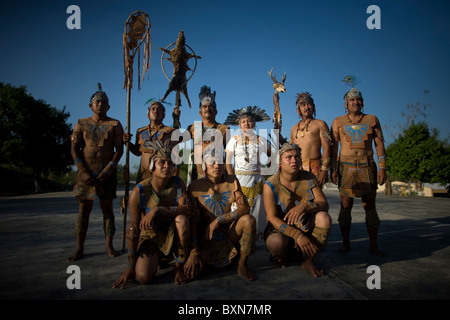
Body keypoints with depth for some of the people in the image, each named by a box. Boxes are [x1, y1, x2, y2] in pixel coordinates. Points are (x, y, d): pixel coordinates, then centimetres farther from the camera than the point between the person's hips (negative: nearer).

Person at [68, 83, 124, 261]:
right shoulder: (81, 124, 9)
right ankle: (79, 248, 12)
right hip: (86, 172, 1)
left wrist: (107, 171, -13)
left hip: (107, 172, -1)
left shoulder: (115, 125, 4)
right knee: (83, 209, 4)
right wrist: (84, 172, -10)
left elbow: (119, 149, -2)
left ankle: (109, 246, 10)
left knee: (107, 208, 3)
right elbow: (74, 149, 3)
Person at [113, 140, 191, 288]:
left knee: (181, 219, -33)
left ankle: (179, 266, -11)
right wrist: (130, 266, -13)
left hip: (173, 235, 0)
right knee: (143, 277, -22)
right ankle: (160, 258, 17)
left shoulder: (178, 183, -13)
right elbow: (133, 230, -15)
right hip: (151, 237, 0)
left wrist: (157, 210, -39)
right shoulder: (139, 191, -18)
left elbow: (187, 209, -27)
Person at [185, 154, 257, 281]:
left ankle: (242, 265, -9)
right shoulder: (195, 187, -8)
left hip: (229, 232, 1)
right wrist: (193, 253, -17)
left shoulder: (232, 181, -2)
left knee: (249, 220, -29)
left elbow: (244, 208, -13)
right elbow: (193, 221, -10)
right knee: (192, 272, -20)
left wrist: (218, 220, -23)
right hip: (207, 237, -1)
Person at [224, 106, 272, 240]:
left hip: (257, 179, 1)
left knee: (257, 206, 0)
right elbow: (228, 162, 3)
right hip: (239, 178, -1)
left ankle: (258, 233, 14)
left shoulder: (261, 140, 6)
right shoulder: (234, 140, 4)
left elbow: (271, 156, 16)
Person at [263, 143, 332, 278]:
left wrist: (303, 206, -36)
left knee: (324, 218, -27)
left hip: (307, 226, 3)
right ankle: (281, 255, 5)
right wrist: (297, 235, -34)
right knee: (276, 242, -37)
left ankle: (308, 261, -7)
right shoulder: (270, 185, -15)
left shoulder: (309, 178, -5)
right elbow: (272, 218, -21)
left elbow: (324, 204, -14)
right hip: (281, 228, -3)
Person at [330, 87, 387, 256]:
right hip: (346, 167, -1)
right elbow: (333, 147, 6)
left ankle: (373, 245, 12)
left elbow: (379, 144, 9)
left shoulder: (372, 120, 11)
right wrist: (333, 169, -2)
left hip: (367, 167, 1)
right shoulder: (338, 122, 9)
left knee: (370, 206, 2)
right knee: (345, 206, -1)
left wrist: (382, 168, 1)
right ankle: (345, 243, 9)